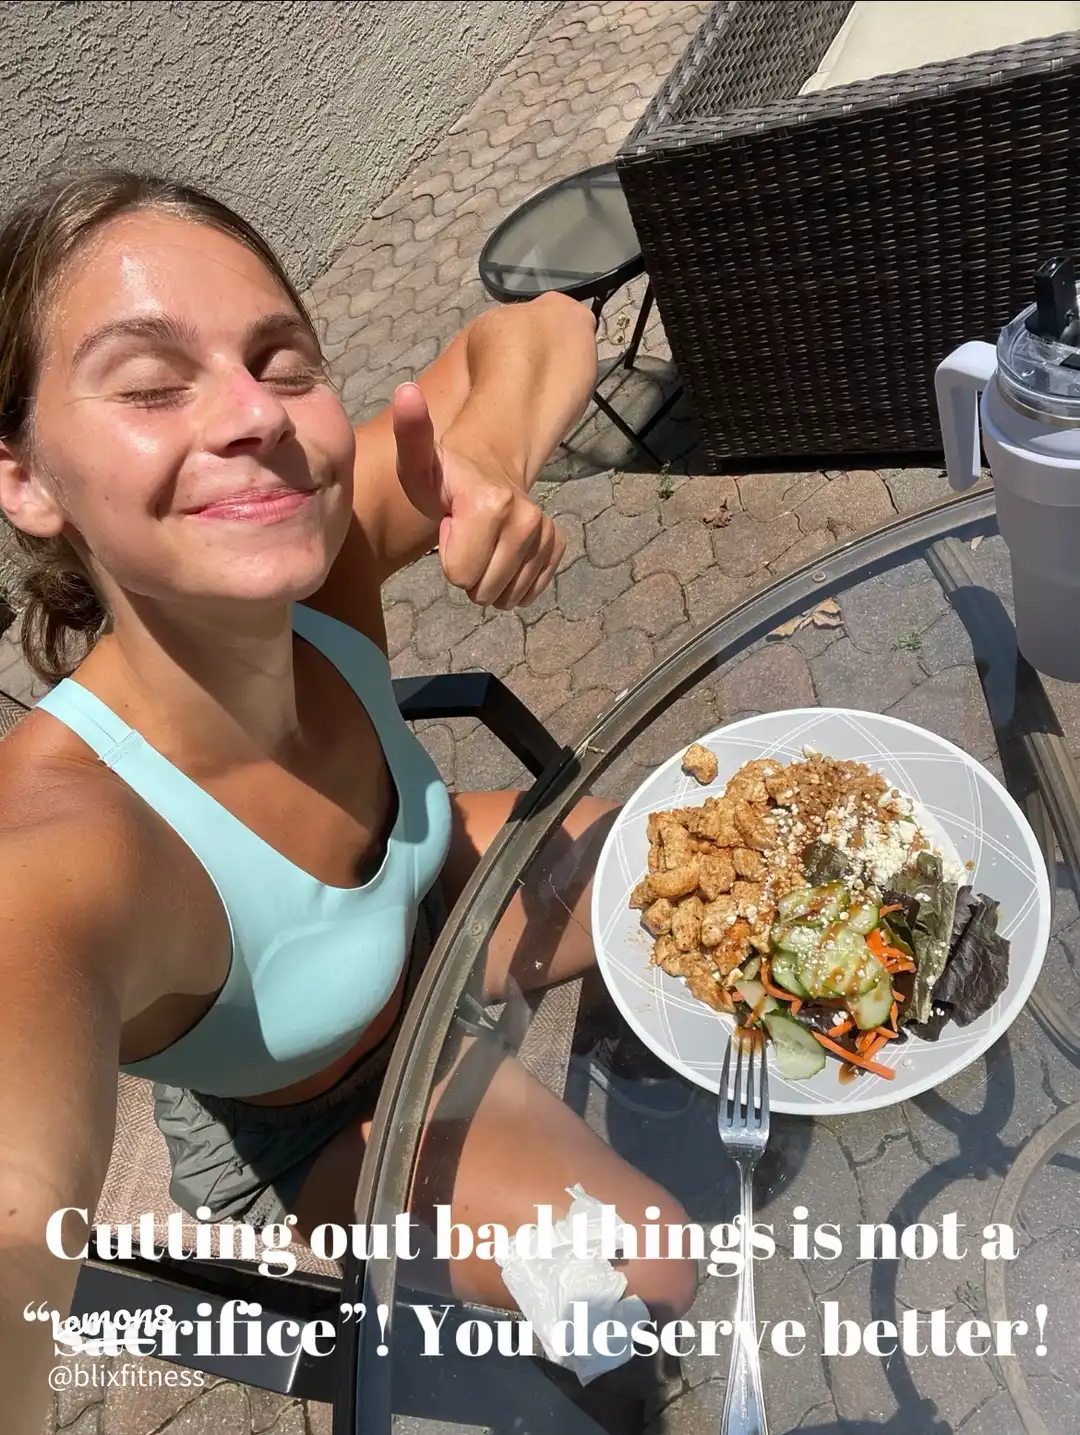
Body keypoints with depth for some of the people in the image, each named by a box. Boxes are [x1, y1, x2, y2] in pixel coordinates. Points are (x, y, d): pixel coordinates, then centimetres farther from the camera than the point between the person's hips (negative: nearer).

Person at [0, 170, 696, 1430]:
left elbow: (542, 327, -16)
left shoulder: (326, 551, -27)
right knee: (649, 1269, -9)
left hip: (432, 899, 5)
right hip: (308, 1130, -4)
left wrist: (487, 461, -37)